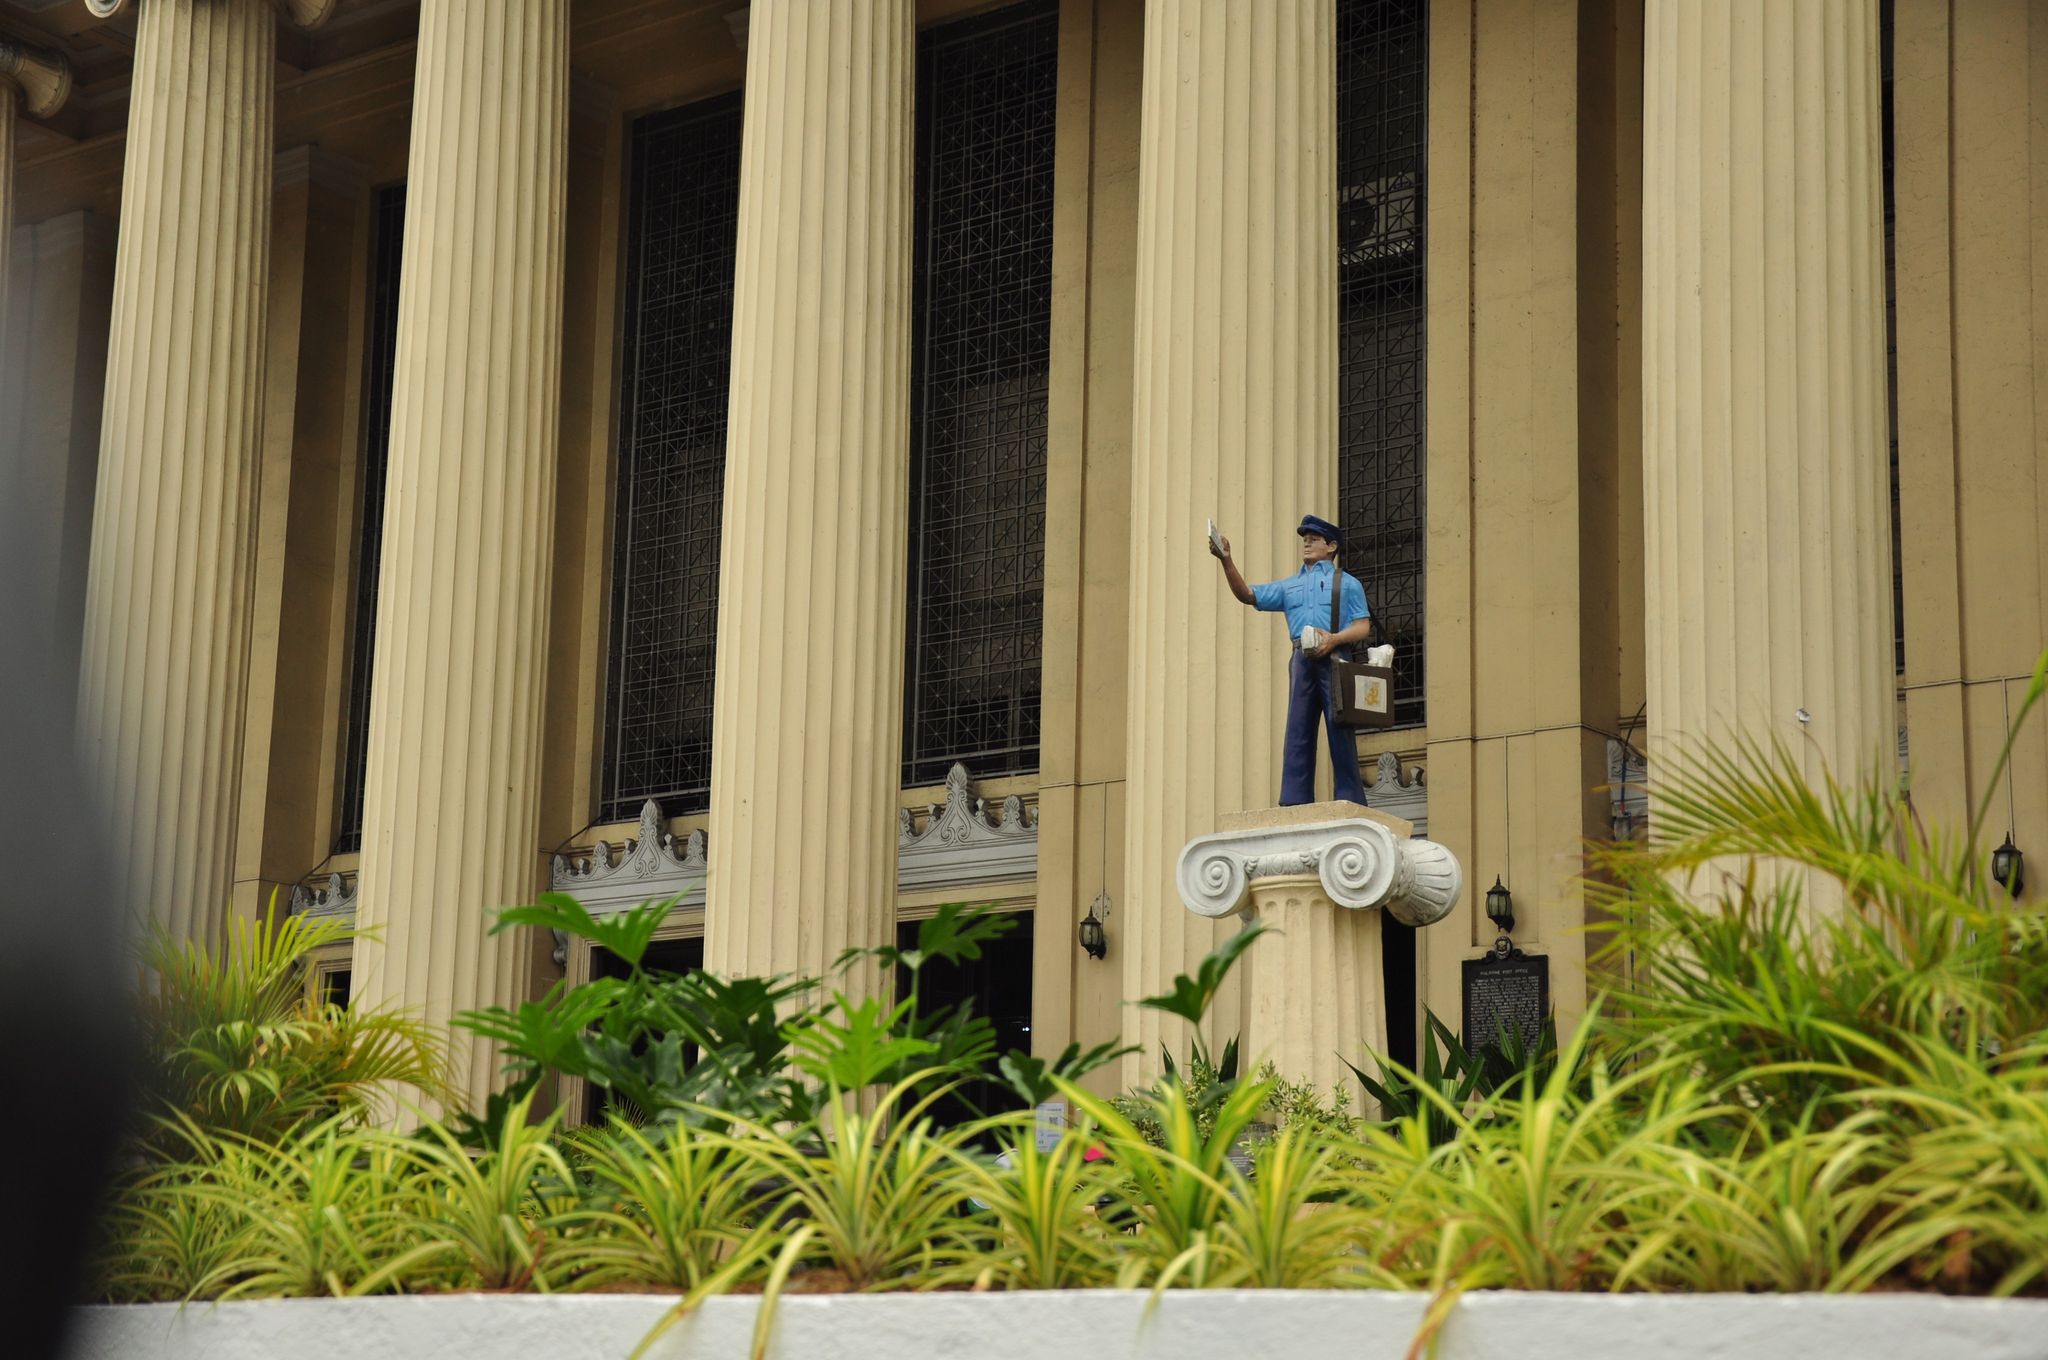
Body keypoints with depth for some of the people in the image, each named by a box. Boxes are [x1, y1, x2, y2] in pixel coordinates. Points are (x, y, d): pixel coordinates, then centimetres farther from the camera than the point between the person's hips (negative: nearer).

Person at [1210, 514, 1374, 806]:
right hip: (1302, 660, 4)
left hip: (1334, 659, -4)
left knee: (1340, 734, -8)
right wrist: (1227, 561, 1)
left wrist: (1334, 639, -15)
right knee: (1298, 734, -3)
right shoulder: (1289, 586, 26)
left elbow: (1363, 627, 4)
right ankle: (1294, 804, -7)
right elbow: (1247, 594, 15)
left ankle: (1350, 803, -10)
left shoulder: (1347, 583, 15)